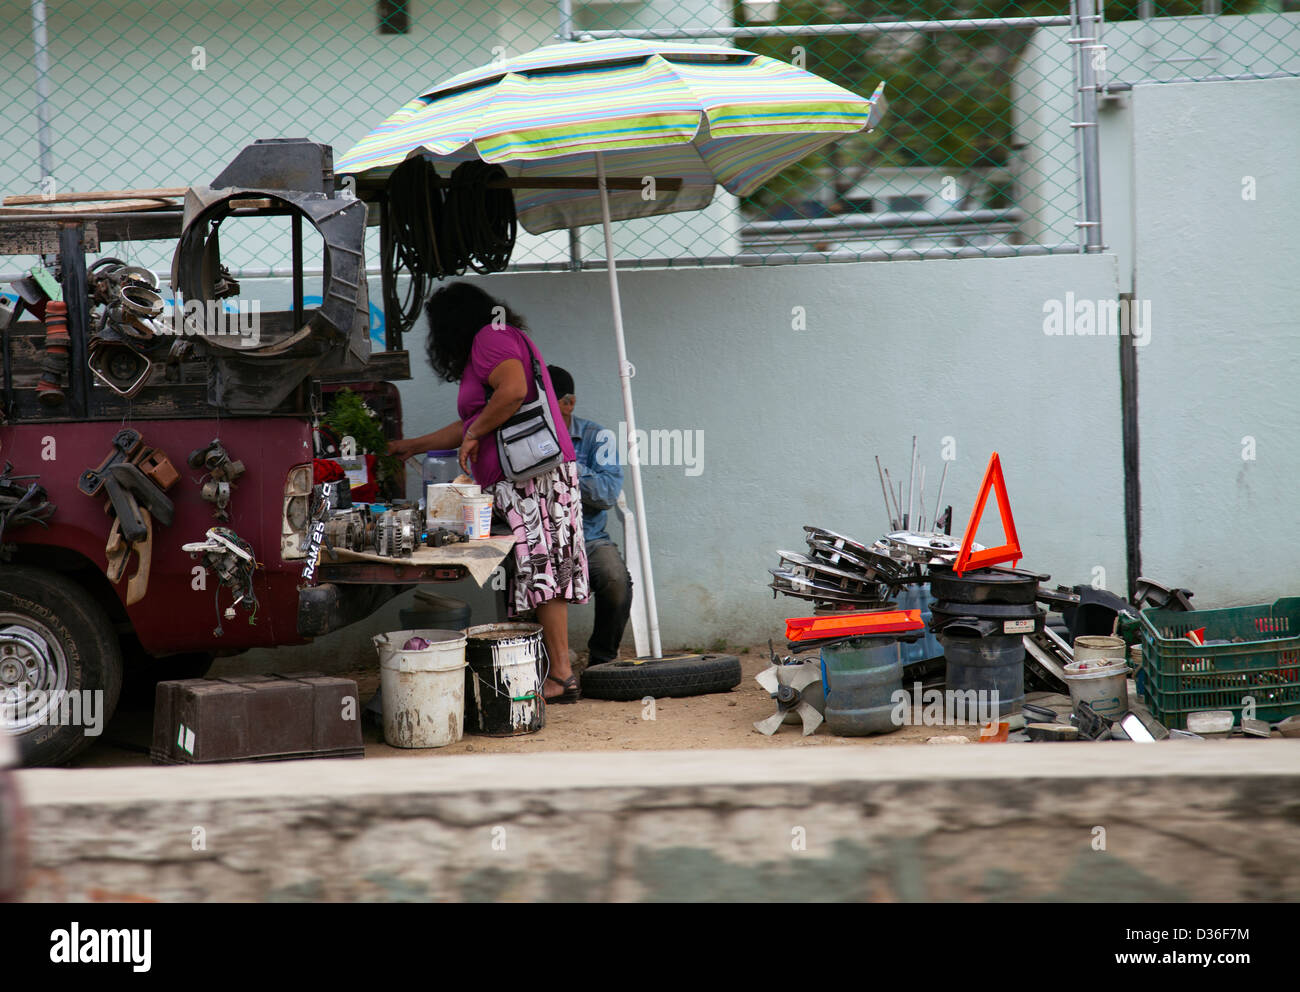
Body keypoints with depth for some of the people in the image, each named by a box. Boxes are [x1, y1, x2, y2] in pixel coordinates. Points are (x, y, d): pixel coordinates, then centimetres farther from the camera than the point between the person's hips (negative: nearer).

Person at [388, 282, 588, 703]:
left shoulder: (491, 339, -3)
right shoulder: (503, 339, 29)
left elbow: (513, 389, -23)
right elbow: (470, 427, 36)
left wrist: (473, 433, -11)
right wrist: (412, 446, 42)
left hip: (531, 476, -10)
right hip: (520, 478, 10)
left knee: (541, 569, -11)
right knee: (539, 572, 3)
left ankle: (561, 675, -14)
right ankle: (556, 672, -1)